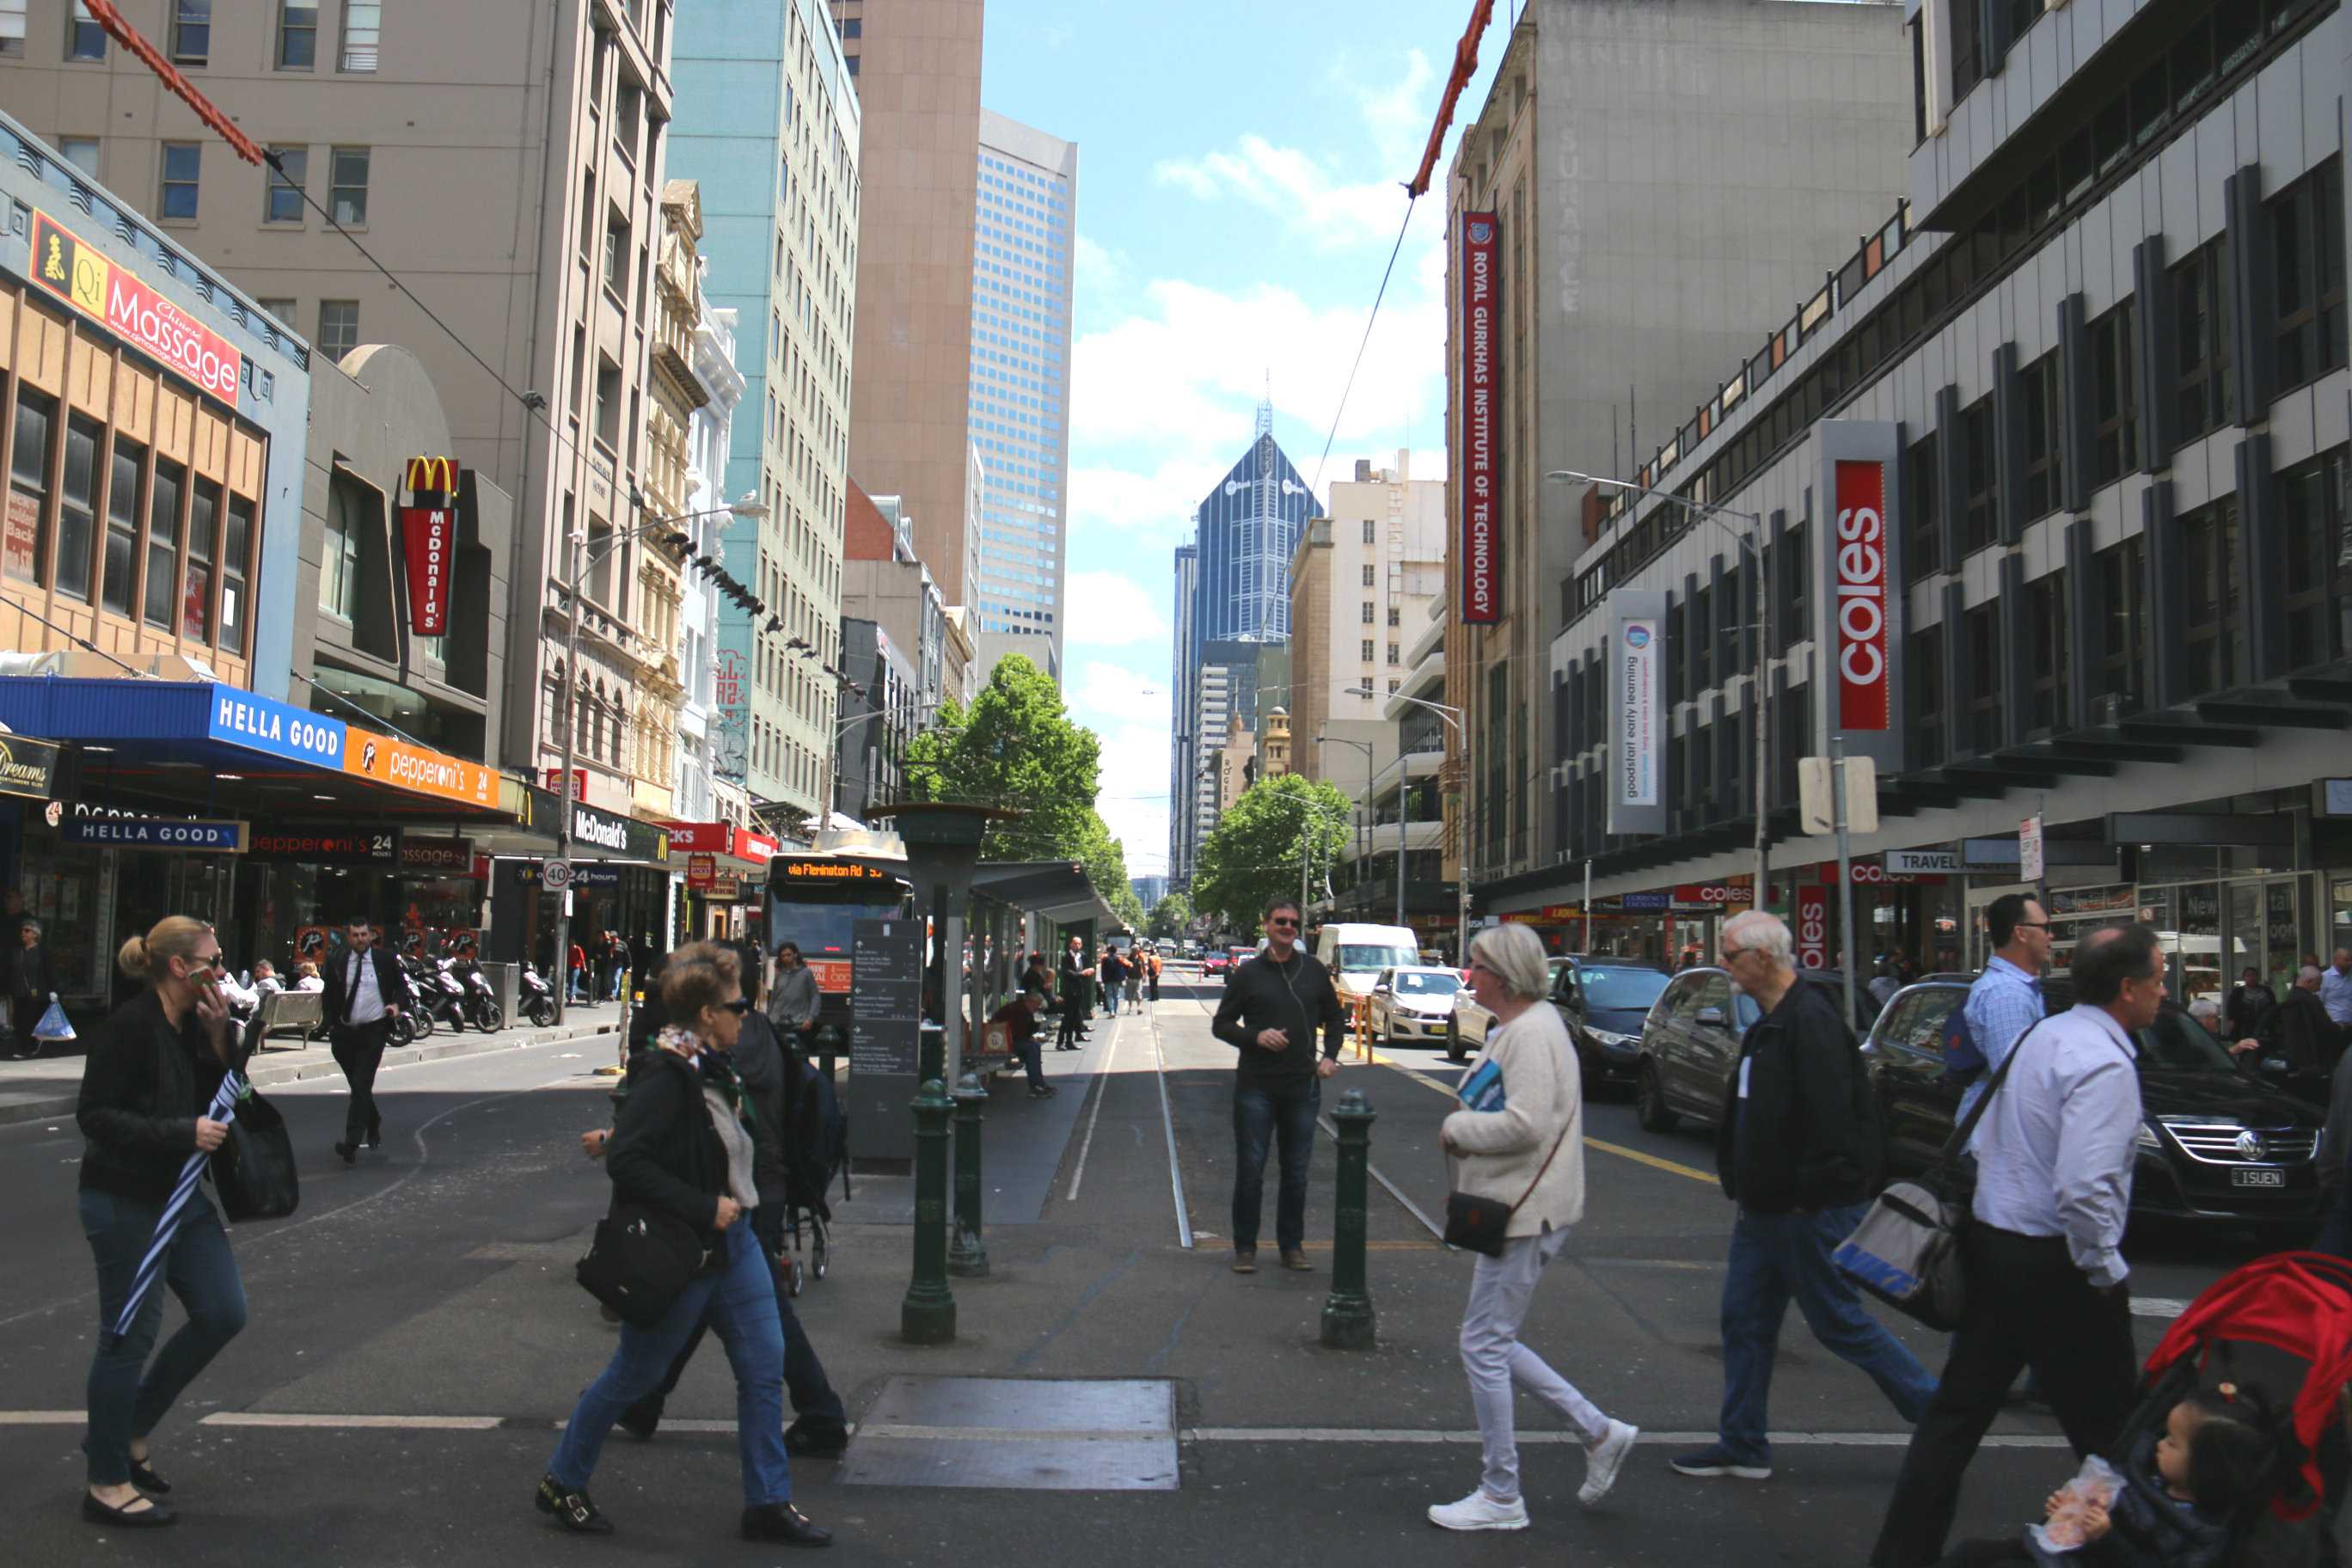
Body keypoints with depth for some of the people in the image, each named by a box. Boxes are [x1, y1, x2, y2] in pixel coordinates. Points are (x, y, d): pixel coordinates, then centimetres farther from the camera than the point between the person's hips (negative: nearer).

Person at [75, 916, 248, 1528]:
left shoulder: (193, 1024, 6)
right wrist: (184, 1133, -25)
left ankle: (129, 1432, 26)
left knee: (223, 1312, 9)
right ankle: (107, 1484, 17)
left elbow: (219, 1101, 8)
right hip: (125, 1203, -8)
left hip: (181, 1194, 8)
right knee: (130, 1335, 1)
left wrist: (219, 1039, -5)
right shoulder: (129, 1027, -18)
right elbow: (96, 1116, -20)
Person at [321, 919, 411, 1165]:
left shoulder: (386, 960, 1)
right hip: (344, 1032, 3)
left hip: (373, 1033, -3)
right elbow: (328, 997, 13)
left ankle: (351, 1144, -16)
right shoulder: (336, 964, 5)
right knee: (358, 1087, 15)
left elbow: (402, 986, 11)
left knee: (361, 1086, -12)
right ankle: (374, 1124, 40)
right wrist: (331, 1025, 1)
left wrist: (397, 1004, -8)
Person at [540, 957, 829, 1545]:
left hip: (733, 1240, 8)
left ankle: (769, 1502, 16)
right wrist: (705, 1207, -26)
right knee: (636, 1373, 8)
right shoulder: (665, 1078, -20)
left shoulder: (717, 1071, 7)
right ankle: (562, 1484, 29)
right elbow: (624, 1160, -27)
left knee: (765, 1367, 6)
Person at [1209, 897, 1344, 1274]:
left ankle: (1292, 1245, 21)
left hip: (1303, 1087, 2)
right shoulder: (1247, 974, 0)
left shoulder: (1314, 970, 7)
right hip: (1256, 1087, -2)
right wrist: (1256, 1036, -15)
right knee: (1250, 1169, 1)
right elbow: (1221, 1024, 2)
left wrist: (1330, 1055, 3)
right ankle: (1245, 1247, 12)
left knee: (1296, 1172, 9)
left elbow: (1335, 1017, 18)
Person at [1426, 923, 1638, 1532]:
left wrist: (1457, 1128, -14)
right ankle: (1599, 1432, 23)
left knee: (1484, 1345, -2)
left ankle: (1500, 1498, 9)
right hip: (1516, 1207, 11)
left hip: (1527, 1211, -11)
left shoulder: (1532, 1032, -18)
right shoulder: (1515, 1027, 15)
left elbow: (1527, 1123, -27)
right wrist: (1465, 1131, 6)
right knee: (1494, 1342, 16)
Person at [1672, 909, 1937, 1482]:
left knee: (1839, 1322, 2)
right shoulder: (1770, 1022, 13)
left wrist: (1810, 1194, -23)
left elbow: (1831, 1118, -26)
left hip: (1810, 1212, -10)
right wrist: (1744, 1189, 17)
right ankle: (1742, 1445, 20)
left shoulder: (1811, 1021, -20)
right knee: (1745, 1320, 11)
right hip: (1766, 1208, 10)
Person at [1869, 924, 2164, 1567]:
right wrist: (2108, 1274, -14)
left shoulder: (2045, 1036, 9)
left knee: (1958, 1412, 12)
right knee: (2107, 1428, 8)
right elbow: (2083, 1190, -28)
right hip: (2055, 1267, -9)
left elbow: (1985, 1144, 17)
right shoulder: (2104, 1065, -18)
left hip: (1993, 1243, 9)